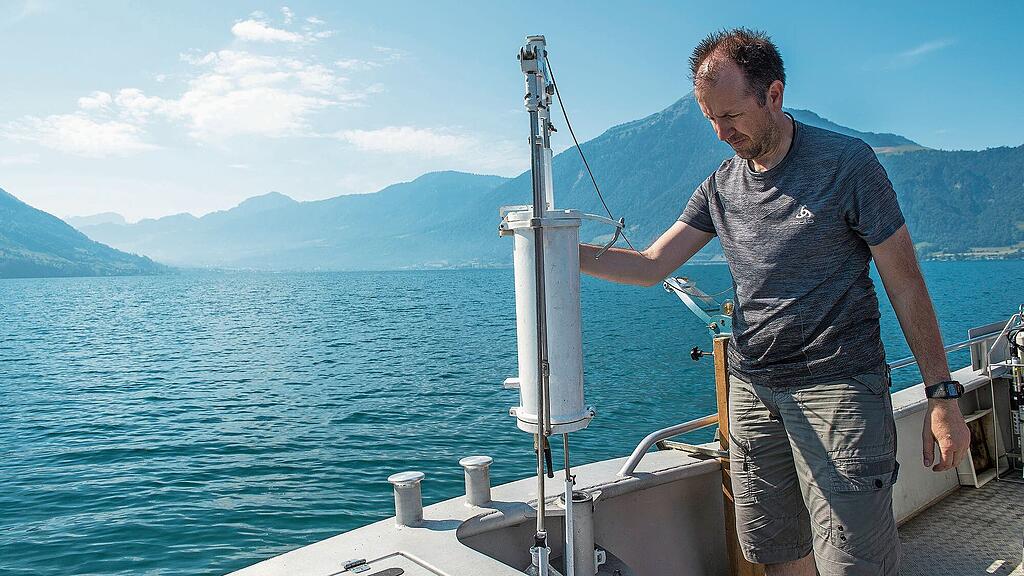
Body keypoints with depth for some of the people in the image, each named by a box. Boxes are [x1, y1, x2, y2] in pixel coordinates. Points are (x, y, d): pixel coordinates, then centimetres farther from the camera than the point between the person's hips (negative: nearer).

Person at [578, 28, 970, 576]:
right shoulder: (721, 186, 9)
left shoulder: (847, 163, -5)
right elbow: (650, 265, 7)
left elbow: (905, 285, -3)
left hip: (838, 387, -4)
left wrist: (943, 396, -5)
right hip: (752, 388, 5)